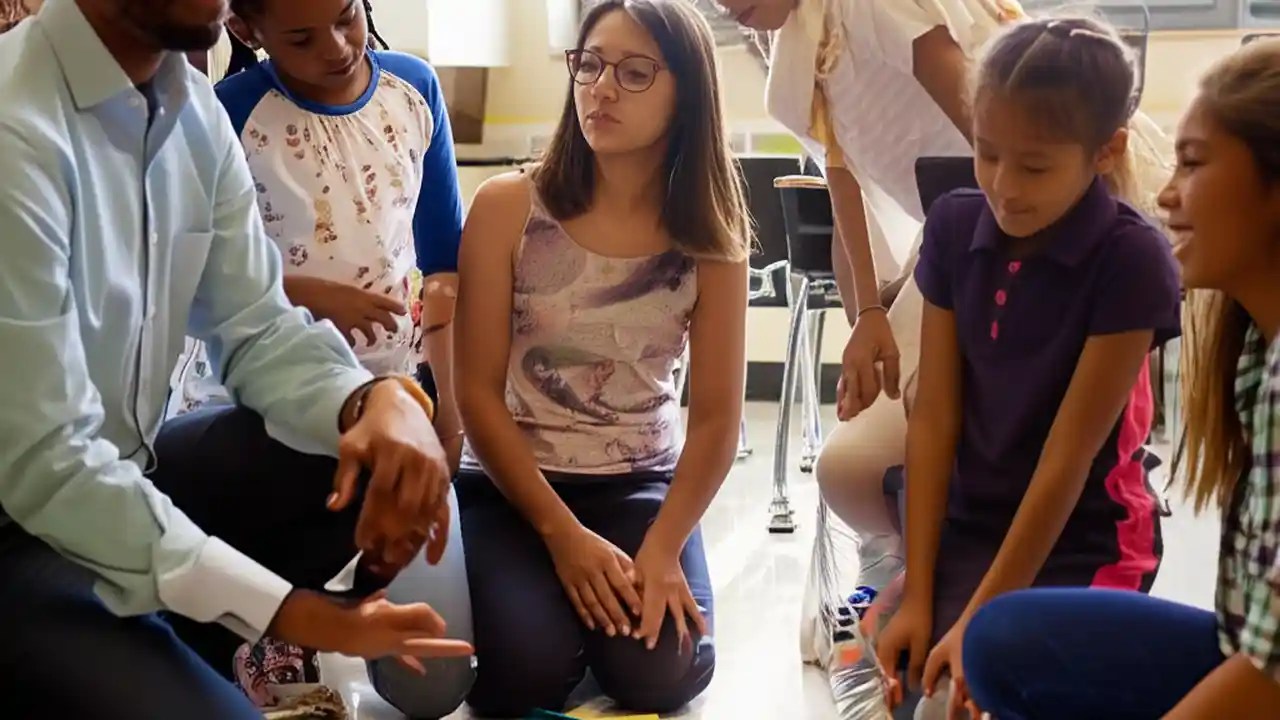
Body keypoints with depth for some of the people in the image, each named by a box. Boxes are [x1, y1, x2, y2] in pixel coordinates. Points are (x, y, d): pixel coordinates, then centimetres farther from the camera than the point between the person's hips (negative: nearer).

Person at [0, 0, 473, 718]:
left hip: (125, 475, 8)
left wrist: (376, 399, -20)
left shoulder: (193, 107, -2)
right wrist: (288, 609, -27)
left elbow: (258, 328, 3)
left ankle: (172, 656, 4)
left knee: (390, 457, -4)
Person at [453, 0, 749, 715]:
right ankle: (547, 599, 13)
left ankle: (622, 590, 15)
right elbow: (479, 392, -10)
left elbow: (716, 418, -5)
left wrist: (661, 550, -17)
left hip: (643, 482, 1)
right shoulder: (507, 207, -11)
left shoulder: (710, 235, -6)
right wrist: (563, 534, -16)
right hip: (510, 480, -1)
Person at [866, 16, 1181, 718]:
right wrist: (917, 597, -8)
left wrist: (981, 620, -19)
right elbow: (934, 420, -6)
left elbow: (1069, 454, -19)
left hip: (1084, 542, -4)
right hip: (967, 526, 4)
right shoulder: (955, 227, -4)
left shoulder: (1132, 260, -19)